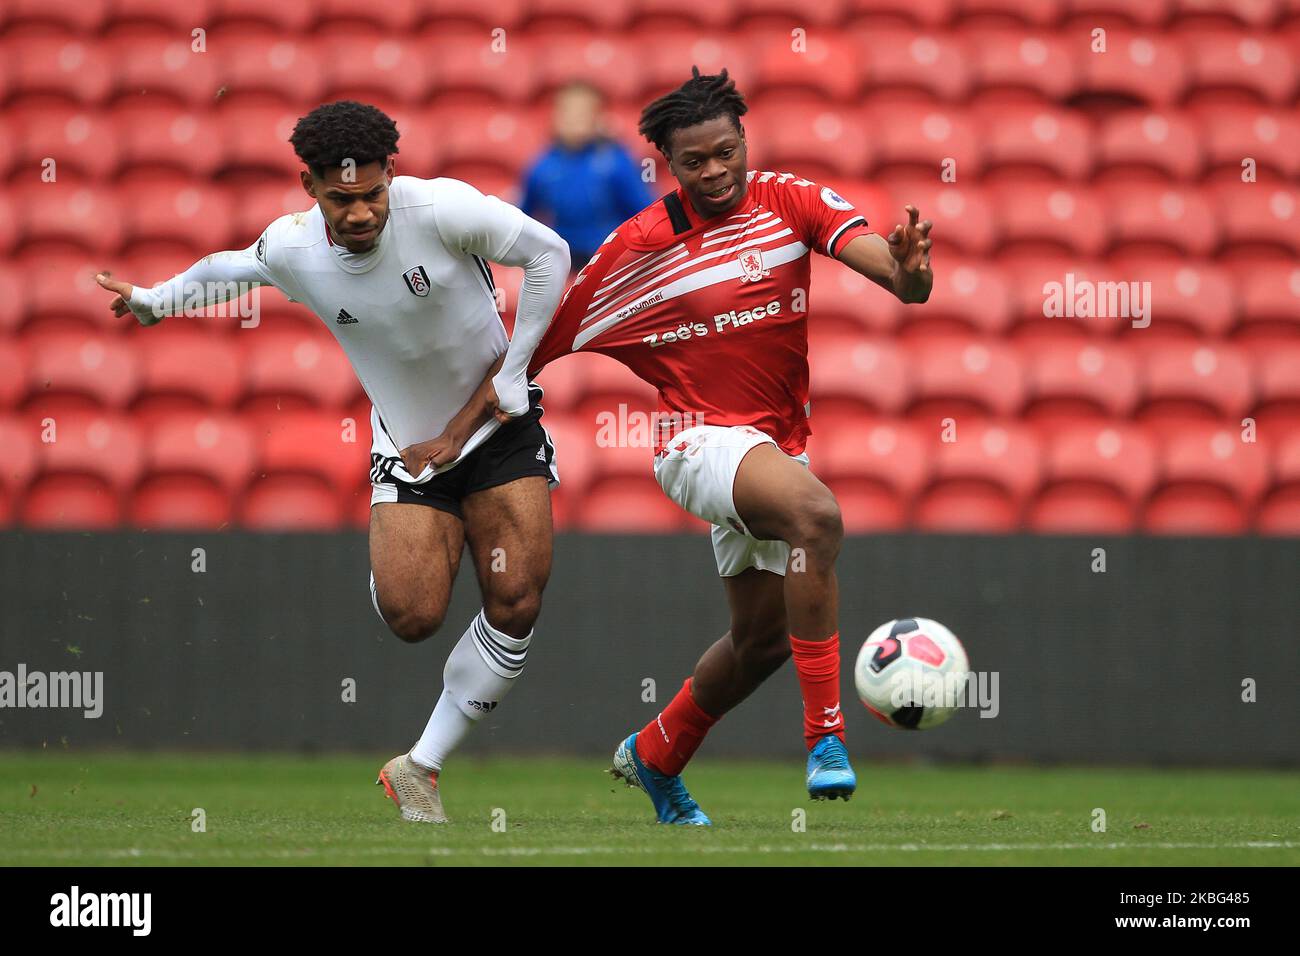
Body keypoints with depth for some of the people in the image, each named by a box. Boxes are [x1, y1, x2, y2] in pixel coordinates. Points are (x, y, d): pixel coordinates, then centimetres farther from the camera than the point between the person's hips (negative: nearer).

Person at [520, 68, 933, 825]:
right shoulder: (640, 245, -7)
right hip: (701, 439, -5)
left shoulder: (787, 201, -3)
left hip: (779, 443, 5)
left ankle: (655, 758, 42)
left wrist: (906, 270, -43)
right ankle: (826, 733, -34)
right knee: (816, 512, -35)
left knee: (764, 637, 16)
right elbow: (545, 339, 1)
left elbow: (870, 250, -19)